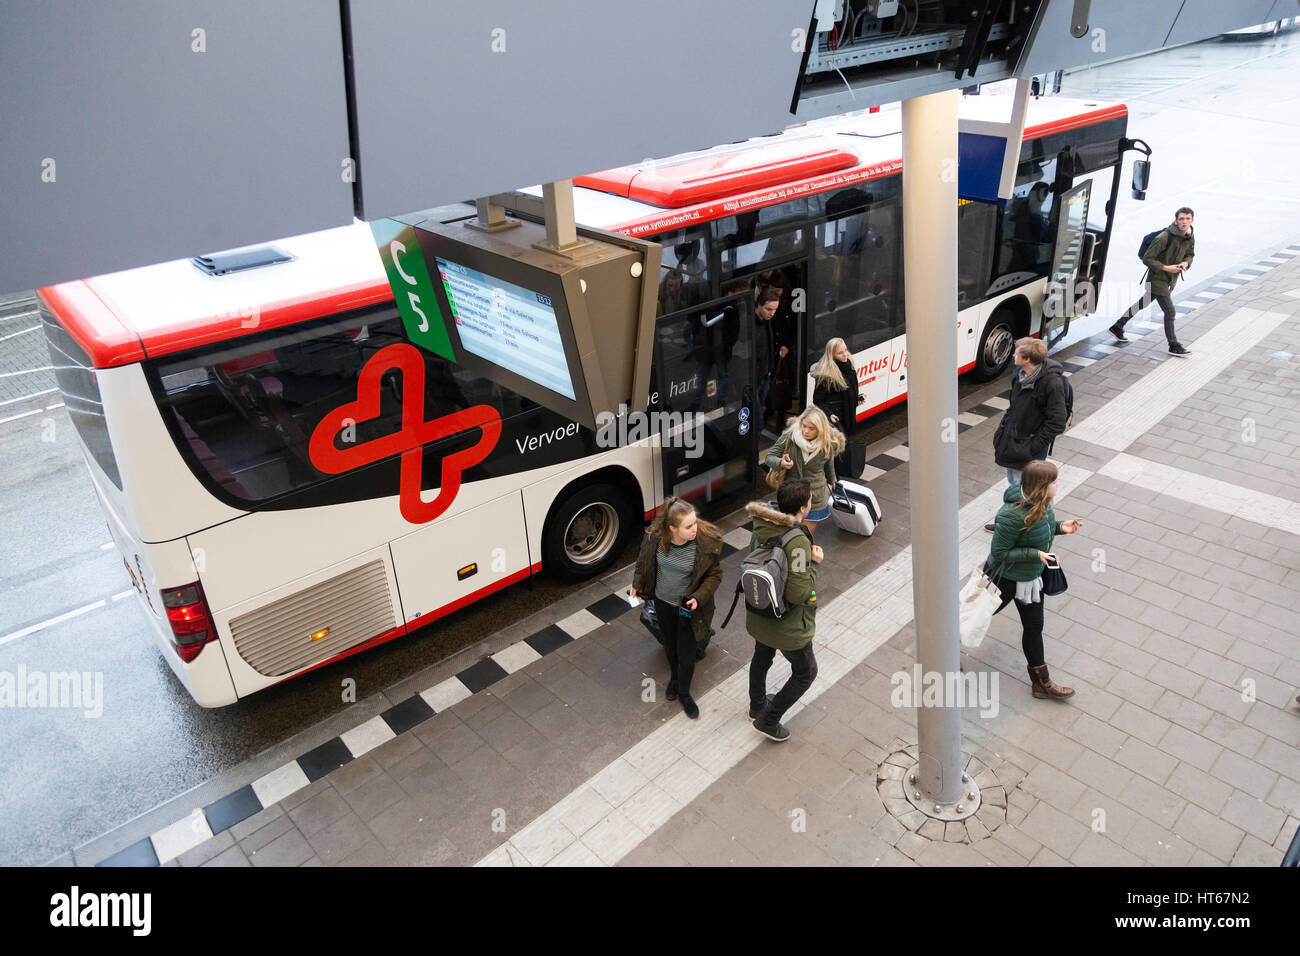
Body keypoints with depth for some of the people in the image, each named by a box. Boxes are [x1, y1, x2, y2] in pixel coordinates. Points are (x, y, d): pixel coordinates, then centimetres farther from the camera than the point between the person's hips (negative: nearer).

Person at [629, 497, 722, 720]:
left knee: (686, 655, 10)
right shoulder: (655, 536, -23)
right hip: (663, 601, 3)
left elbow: (715, 575, -13)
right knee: (670, 645, 27)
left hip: (688, 607, -2)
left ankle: (684, 693, 40)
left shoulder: (708, 541, -29)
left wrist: (699, 597, -26)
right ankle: (674, 678, 57)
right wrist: (637, 584, 9)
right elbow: (644, 560, -1)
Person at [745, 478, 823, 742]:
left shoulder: (762, 527, -11)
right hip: (788, 626, -7)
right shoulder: (797, 542, -34)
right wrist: (814, 562, -20)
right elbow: (798, 593, -30)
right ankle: (768, 721, 24)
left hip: (759, 617, 7)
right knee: (805, 673, 18)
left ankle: (757, 706, 55)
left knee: (761, 659, 31)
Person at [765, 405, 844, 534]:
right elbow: (769, 458, -11)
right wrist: (781, 463, -32)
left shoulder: (828, 444, -13)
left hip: (814, 498, 0)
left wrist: (831, 481, 27)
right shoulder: (789, 435, -16)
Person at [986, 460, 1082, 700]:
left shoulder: (1040, 504, -11)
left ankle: (1041, 682, 33)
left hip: (1031, 577, 8)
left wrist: (1058, 527, -7)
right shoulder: (1013, 516, -36)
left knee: (1034, 627, 18)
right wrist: (1035, 554, -30)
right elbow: (999, 553, -27)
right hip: (1006, 579, -8)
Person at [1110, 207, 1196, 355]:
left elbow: (1190, 254, 16)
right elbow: (1147, 258, -19)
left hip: (1170, 280, 8)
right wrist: (1165, 268, -24)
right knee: (1170, 312, -5)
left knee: (1142, 304, 18)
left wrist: (1186, 263, -6)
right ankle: (1174, 346, 7)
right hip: (1158, 278, -8)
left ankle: (1117, 327, 33)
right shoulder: (1164, 238, -24)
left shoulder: (1190, 237, -1)